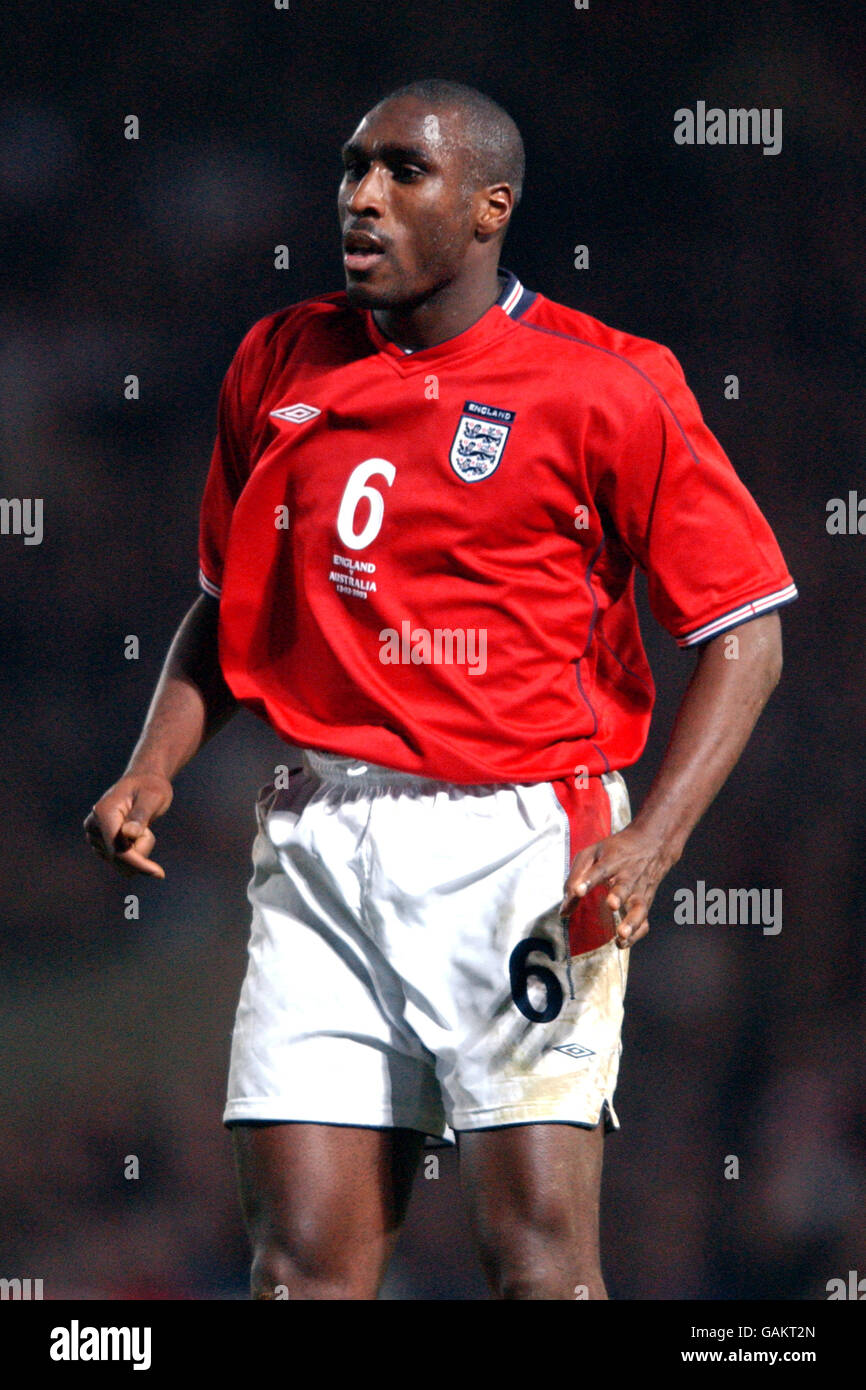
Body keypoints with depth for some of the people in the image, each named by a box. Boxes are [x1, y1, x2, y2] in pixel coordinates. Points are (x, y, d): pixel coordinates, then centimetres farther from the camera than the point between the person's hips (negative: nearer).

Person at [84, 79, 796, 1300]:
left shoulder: (605, 387, -3)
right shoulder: (278, 365, 11)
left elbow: (744, 632, -2)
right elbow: (229, 605, 24)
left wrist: (649, 845, -14)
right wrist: (153, 768, 7)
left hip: (518, 838, -4)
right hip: (320, 846, 4)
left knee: (539, 1252, -11)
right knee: (302, 1260, -2)